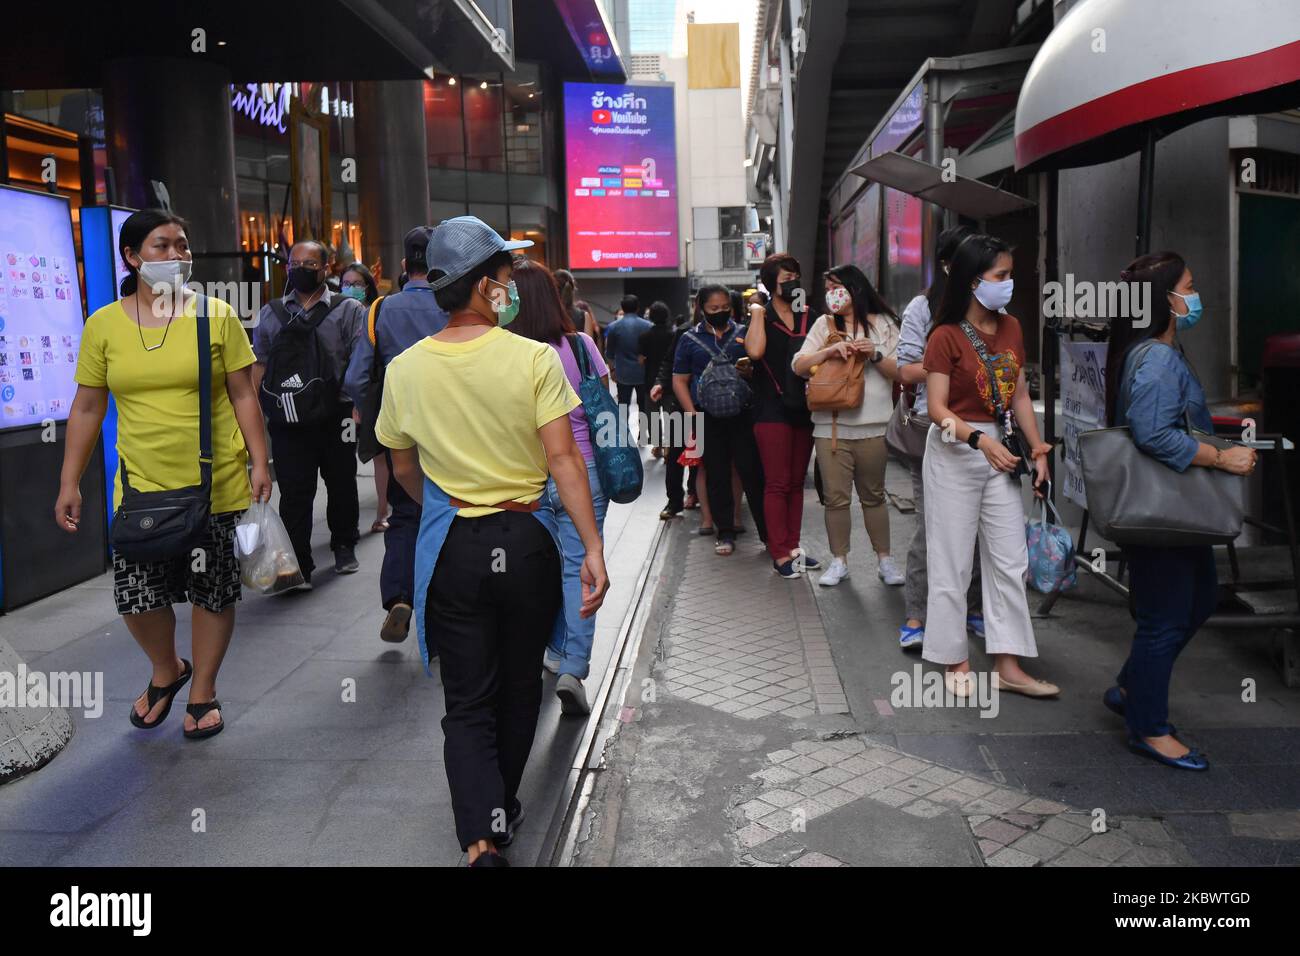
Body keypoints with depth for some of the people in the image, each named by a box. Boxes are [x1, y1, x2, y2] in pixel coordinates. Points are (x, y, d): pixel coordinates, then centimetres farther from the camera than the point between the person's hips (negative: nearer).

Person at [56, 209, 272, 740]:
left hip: (216, 484, -1)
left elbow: (243, 395, 0)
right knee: (135, 594, 1)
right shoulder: (103, 324, 2)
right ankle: (167, 671, 32)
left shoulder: (216, 316, -2)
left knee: (213, 592, 7)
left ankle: (203, 691, 29)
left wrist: (260, 462, -6)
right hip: (142, 486, 1)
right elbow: (86, 408, 6)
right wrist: (69, 484, 3)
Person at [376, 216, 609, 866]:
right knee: (519, 685, 19)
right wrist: (593, 547, -13)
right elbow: (563, 460, -16)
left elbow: (404, 470, 9)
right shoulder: (534, 359, -11)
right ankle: (503, 809, 37)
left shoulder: (405, 370, -2)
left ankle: (481, 838, -5)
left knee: (467, 702, 8)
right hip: (525, 542, -1)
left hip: (451, 546, 1)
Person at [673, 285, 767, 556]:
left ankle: (768, 532, 3)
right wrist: (692, 414, -4)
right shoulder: (690, 339, 8)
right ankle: (725, 532, 18)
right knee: (717, 475, 7)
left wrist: (750, 370, -14)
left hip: (742, 414, -1)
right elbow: (680, 381, 7)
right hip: (709, 418, 1)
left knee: (752, 473, -4)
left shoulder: (744, 333, 9)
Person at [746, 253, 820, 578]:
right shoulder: (760, 317, -2)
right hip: (772, 410, -5)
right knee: (777, 484, -4)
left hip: (803, 409, 5)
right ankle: (780, 554, 1)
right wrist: (758, 311, -12)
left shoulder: (807, 316, 12)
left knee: (796, 482, 11)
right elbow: (755, 351, -22)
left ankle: (792, 547, 19)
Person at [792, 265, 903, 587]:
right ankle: (839, 561, 15)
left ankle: (885, 560, 20)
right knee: (836, 498, 2)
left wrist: (875, 355, -13)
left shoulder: (882, 324, 7)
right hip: (831, 425, 1)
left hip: (873, 426, -1)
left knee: (874, 496, 9)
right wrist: (830, 350, -13)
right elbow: (798, 365, 1)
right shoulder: (825, 325, 9)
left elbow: (899, 372, 3)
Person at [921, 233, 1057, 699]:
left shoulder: (1011, 328, 6)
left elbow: (1019, 395, 11)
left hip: (1000, 450, 6)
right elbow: (938, 408, -15)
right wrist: (979, 440, -29)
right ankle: (955, 660, 17)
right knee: (953, 561, 3)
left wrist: (1038, 450, 7)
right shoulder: (946, 336, -12)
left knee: (1009, 560, 7)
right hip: (954, 451, -6)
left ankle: (1008, 665, 15)